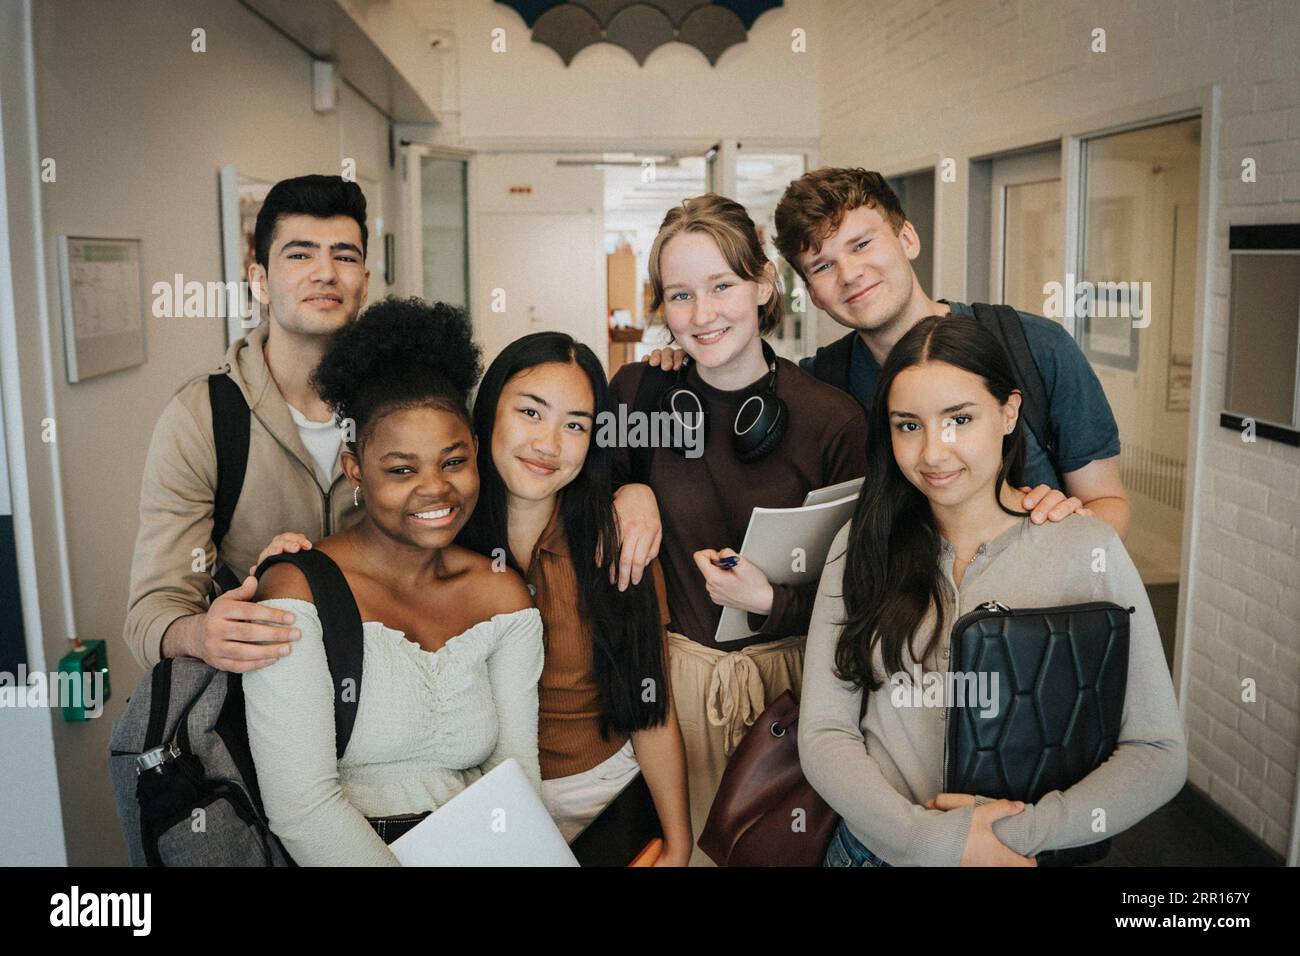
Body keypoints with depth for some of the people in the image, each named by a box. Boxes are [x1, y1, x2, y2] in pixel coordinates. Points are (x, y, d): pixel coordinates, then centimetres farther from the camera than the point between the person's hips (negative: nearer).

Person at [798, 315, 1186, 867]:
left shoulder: (1087, 549, -11)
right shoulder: (863, 546, -6)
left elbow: (1159, 753, -11)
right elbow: (823, 734, -9)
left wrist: (1019, 832, -23)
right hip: (875, 846, 2)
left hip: (1027, 854, -1)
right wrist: (929, 836, -22)